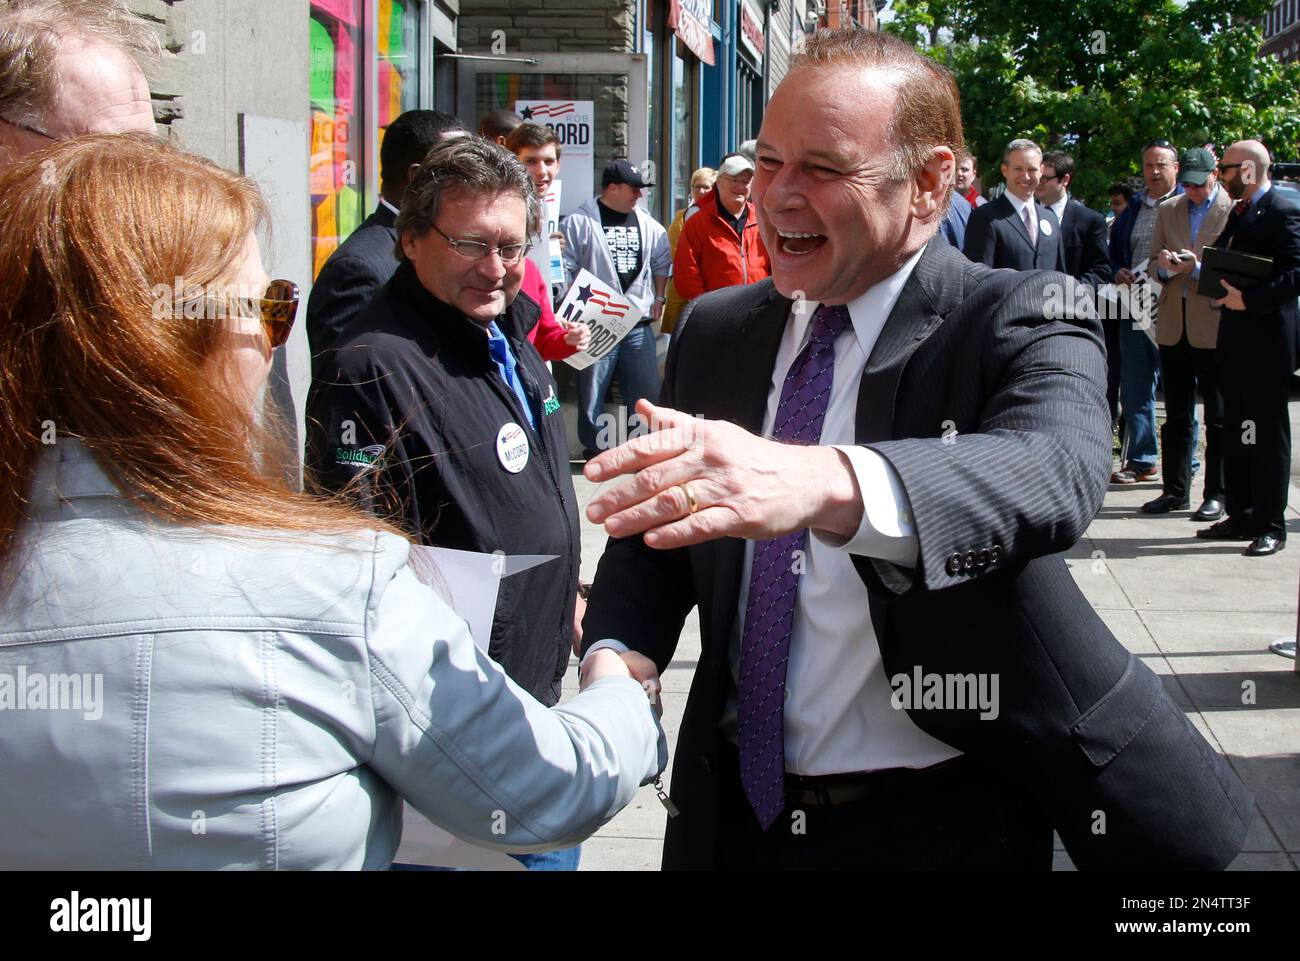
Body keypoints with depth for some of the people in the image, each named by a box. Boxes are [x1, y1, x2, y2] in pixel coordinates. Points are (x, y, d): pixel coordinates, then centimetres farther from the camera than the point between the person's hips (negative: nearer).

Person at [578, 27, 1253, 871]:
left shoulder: (1018, 320, -13)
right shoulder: (714, 331, 4)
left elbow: (1058, 469, -34)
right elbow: (655, 525, 6)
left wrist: (831, 484, -53)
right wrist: (619, 659, -17)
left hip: (943, 826, -4)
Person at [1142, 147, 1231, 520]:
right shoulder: (1167, 210, 13)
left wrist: (1197, 267, -20)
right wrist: (1165, 265, -9)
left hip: (1214, 324, -5)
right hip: (1173, 324, 5)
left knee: (1218, 417, 3)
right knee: (1176, 415, 10)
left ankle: (1216, 494, 9)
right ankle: (1175, 490, 17)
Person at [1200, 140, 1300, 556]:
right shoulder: (1237, 213, 16)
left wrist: (1248, 299, -23)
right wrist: (1219, 288, 1)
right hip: (1235, 339, 9)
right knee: (1237, 433, 13)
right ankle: (1240, 517, 22)